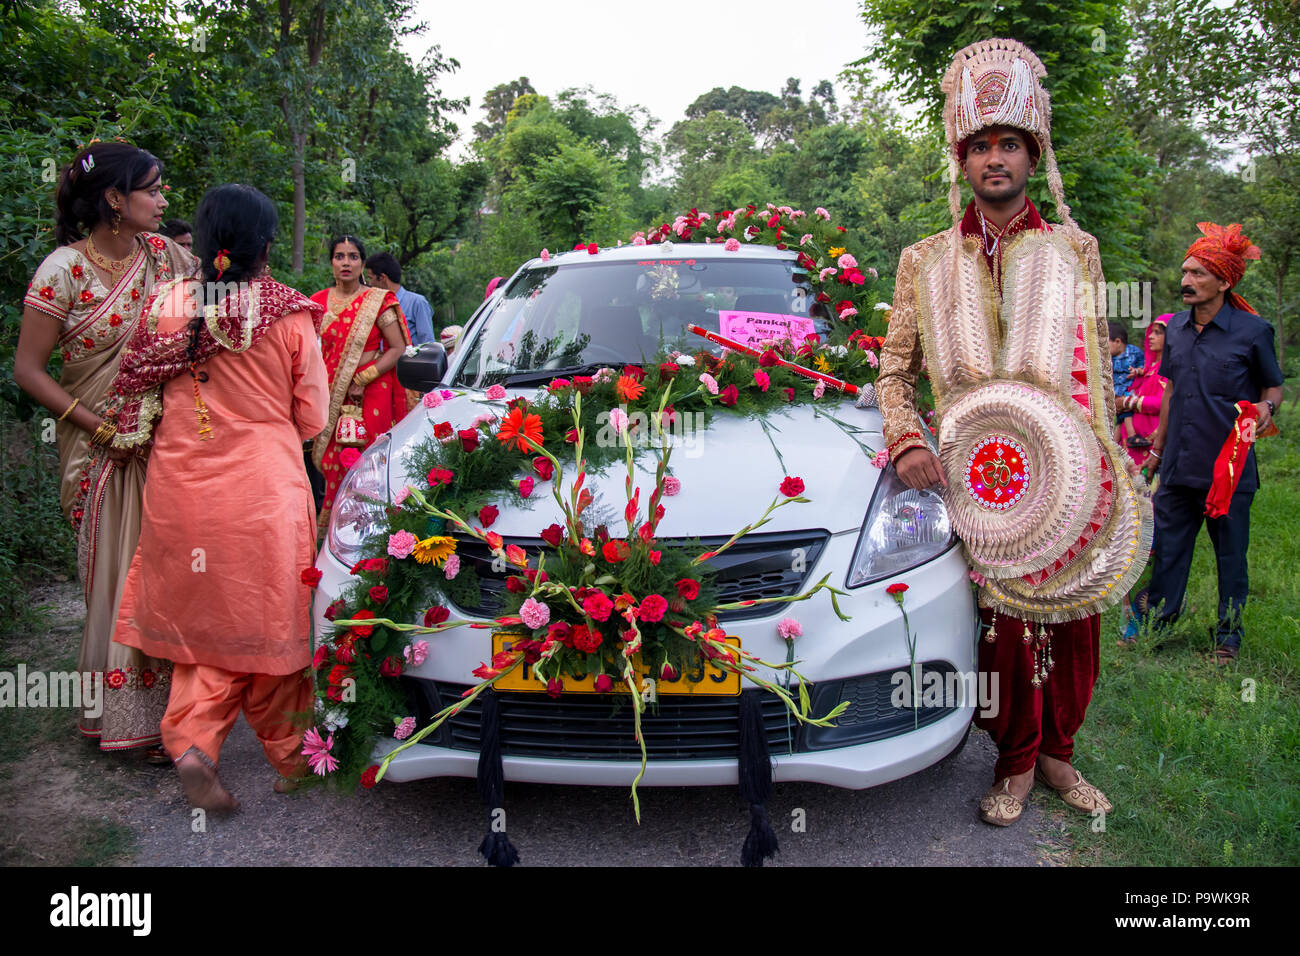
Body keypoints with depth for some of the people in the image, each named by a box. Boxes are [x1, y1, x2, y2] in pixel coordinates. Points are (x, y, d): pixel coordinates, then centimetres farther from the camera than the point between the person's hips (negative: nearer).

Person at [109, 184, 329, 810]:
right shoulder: (289, 314, -8)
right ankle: (288, 757, 23)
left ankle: (193, 742, -2)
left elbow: (140, 401, 9)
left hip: (181, 487, 3)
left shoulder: (166, 306, 1)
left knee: (204, 618, 16)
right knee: (267, 619, 10)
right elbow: (312, 417, -1)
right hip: (264, 488, -2)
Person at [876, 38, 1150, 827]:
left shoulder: (1075, 251, 8)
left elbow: (1100, 368, 11)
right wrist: (906, 440, -12)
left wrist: (1110, 469, 5)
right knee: (1000, 624, 4)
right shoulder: (925, 262, 6)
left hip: (1071, 475, 2)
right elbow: (895, 370, 7)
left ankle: (1057, 753, 29)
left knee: (1072, 628, 9)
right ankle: (1017, 762, 23)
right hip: (974, 479, -1)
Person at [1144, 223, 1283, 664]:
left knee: (1230, 554, 8)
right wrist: (1159, 443, 20)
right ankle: (1157, 620, 22)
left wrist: (1266, 405, -18)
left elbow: (1274, 386, 5)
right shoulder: (1176, 328, 8)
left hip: (1229, 467, -4)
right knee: (1166, 545, 8)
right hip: (1179, 463, 4)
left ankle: (1229, 635, 22)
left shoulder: (1252, 331, -5)